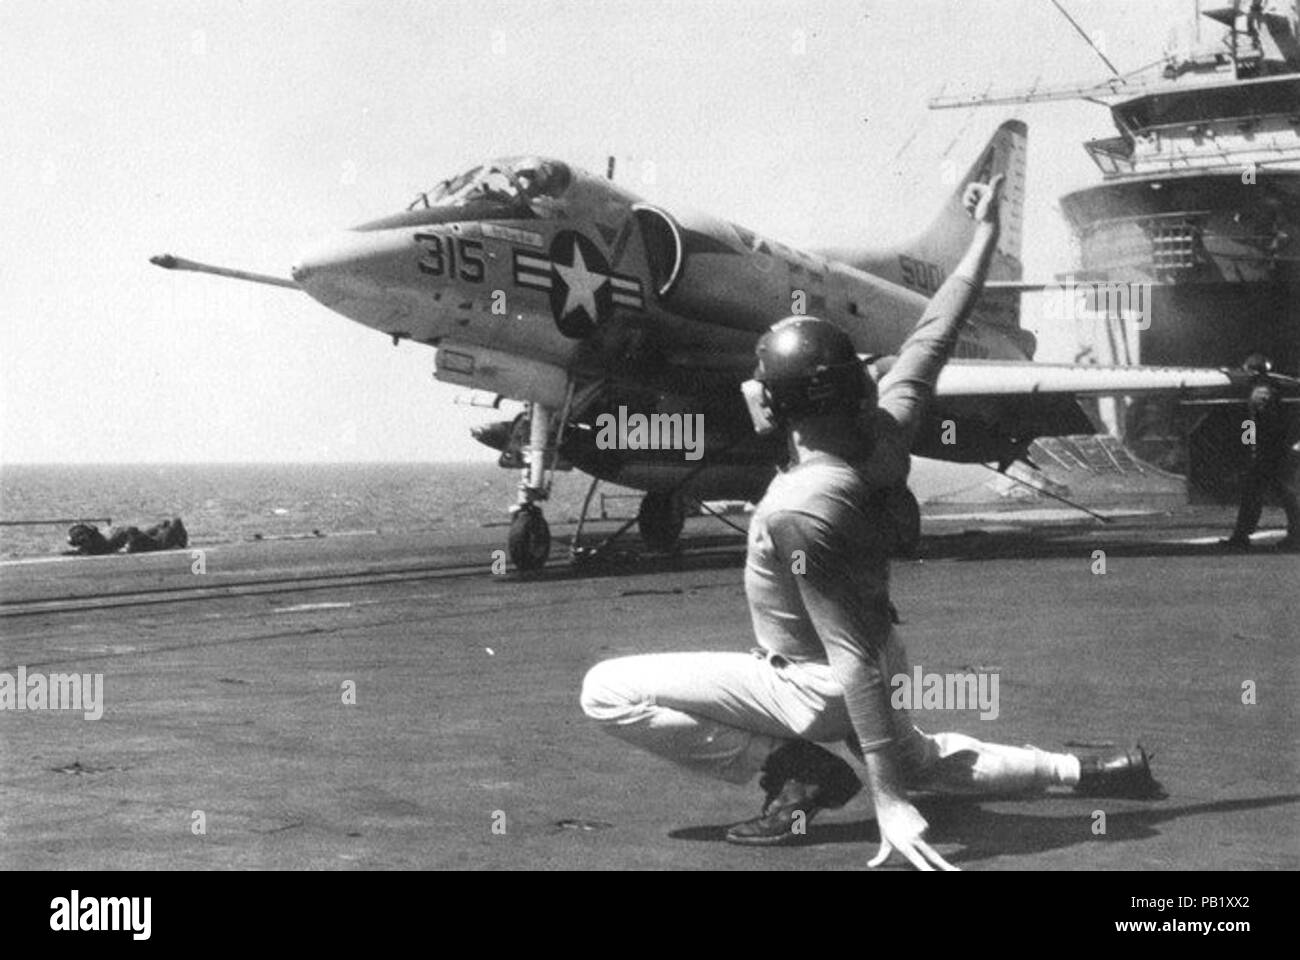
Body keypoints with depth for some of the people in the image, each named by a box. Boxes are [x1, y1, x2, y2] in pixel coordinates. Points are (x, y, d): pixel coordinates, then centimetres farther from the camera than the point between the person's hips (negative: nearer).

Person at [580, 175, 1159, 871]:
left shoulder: (797, 512, -36)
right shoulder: (884, 429, -18)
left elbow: (853, 662, -37)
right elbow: (933, 337, -4)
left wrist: (890, 803, -35)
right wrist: (986, 235, 10)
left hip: (815, 685, -8)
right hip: (882, 657, 8)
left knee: (606, 691, -14)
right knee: (915, 760, 39)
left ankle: (791, 767, -7)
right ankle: (1086, 772, 25)